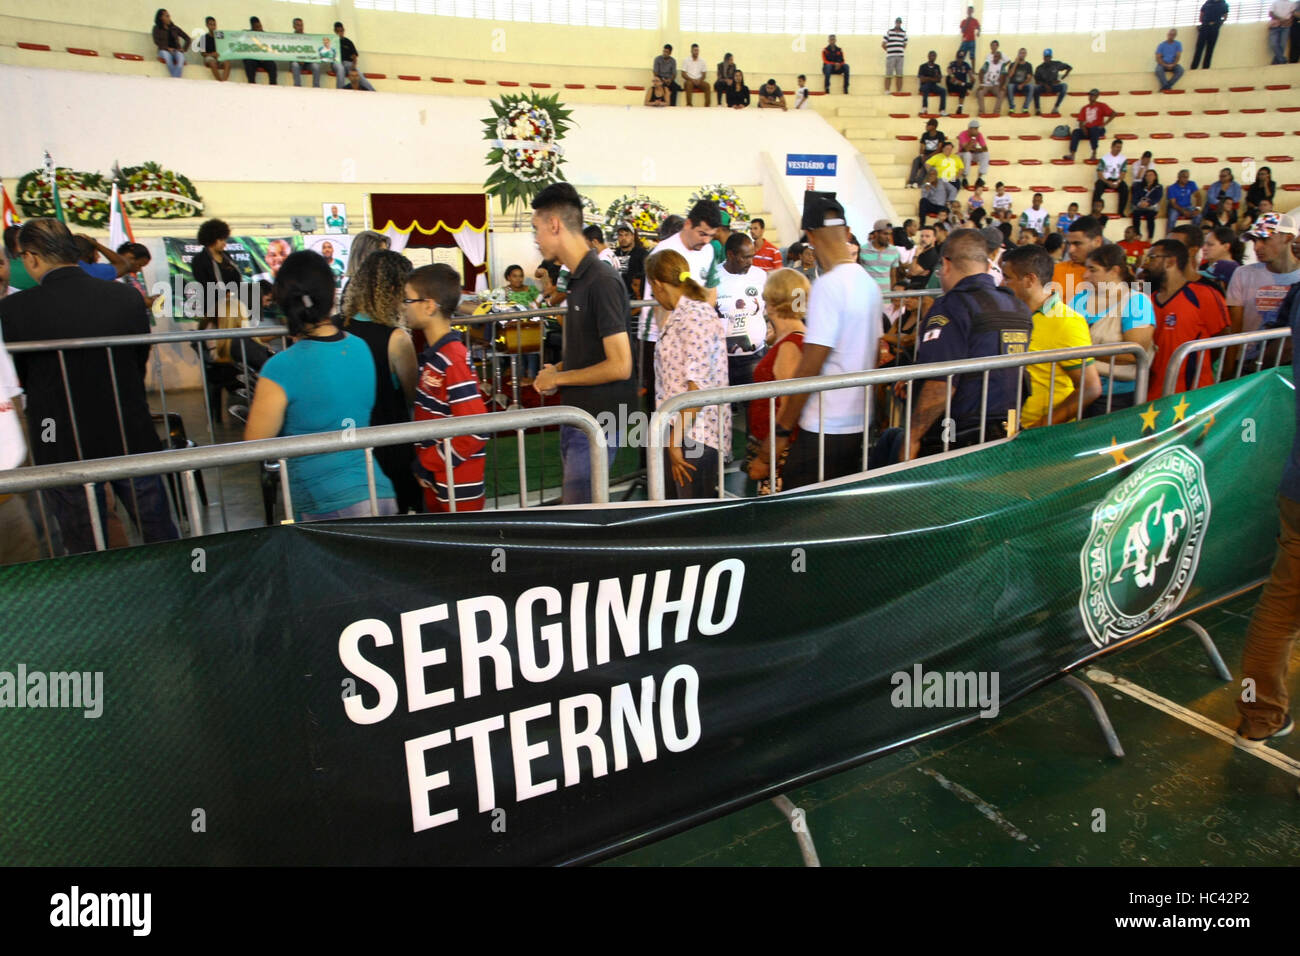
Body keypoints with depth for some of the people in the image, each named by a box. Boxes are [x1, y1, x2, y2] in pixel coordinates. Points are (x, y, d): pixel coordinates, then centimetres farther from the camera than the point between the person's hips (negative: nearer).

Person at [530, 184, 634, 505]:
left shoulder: (602, 282, -18)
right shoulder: (578, 279, 9)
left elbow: (620, 366, -23)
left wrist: (558, 378, -13)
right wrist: (557, 369, 4)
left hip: (596, 424, -9)